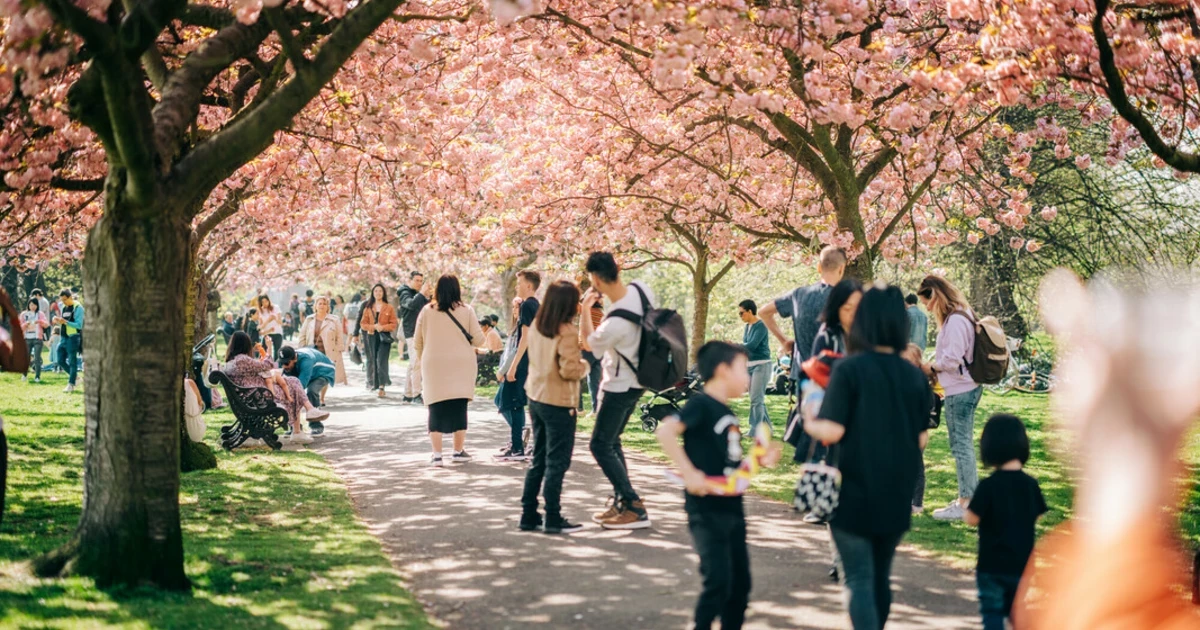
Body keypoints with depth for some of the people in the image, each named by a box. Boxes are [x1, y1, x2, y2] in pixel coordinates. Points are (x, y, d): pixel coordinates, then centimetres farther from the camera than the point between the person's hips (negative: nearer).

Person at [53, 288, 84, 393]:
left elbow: (79, 325, -16)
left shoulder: (78, 307, -9)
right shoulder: (63, 307, 15)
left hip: (73, 338, -8)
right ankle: (75, 376, 23)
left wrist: (65, 322, -24)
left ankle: (71, 384, 0)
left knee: (72, 362, -4)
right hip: (63, 337, 8)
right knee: (61, 361, 8)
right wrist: (58, 321, 0)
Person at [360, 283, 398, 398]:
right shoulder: (368, 308, 11)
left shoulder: (389, 308, 4)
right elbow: (363, 324, 7)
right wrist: (374, 326, -11)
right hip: (372, 337, 3)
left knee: (382, 361, -13)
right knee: (374, 361, 5)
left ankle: (382, 386, -17)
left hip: (385, 337, -3)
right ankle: (375, 384, 13)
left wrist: (383, 327, -16)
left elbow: (394, 324, 0)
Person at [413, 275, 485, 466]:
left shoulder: (427, 311, 1)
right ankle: (458, 451, 12)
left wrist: (421, 359, 23)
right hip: (461, 365, 0)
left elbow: (417, 342, 5)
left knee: (436, 409, 4)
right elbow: (478, 339, -2)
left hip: (434, 366, 0)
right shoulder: (466, 311, -2)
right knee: (459, 408, 8)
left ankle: (437, 453, 1)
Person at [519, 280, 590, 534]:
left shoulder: (536, 326, 5)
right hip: (559, 403, -8)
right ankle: (553, 519, 3)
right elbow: (569, 370, -22)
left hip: (536, 398, 8)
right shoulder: (567, 332, -18)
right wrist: (585, 365, -2)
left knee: (538, 460, 16)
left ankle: (529, 515, 19)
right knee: (557, 463, 0)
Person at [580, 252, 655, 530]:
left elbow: (588, 344, -11)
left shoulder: (615, 323, -33)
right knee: (611, 442, 19)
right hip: (636, 378, 9)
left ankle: (635, 509, -4)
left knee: (600, 445, -2)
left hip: (620, 386, -9)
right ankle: (621, 502, 23)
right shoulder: (642, 289, -12)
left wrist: (585, 309, -6)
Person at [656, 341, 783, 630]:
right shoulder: (701, 405, -11)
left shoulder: (728, 414, 15)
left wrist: (760, 461, 10)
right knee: (717, 580, -11)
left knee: (740, 582, 11)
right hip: (707, 511, -9)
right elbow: (666, 431, -26)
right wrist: (689, 472, -28)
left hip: (732, 508, 9)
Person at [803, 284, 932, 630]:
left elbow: (832, 431, -16)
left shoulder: (849, 369, -12)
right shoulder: (915, 376, 2)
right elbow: (921, 439, 7)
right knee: (880, 577, 18)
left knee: (858, 580, -1)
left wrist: (809, 422, 4)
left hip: (855, 494, -5)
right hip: (896, 497, 5)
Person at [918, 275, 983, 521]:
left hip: (959, 392, -10)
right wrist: (937, 370, 10)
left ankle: (965, 503, 1)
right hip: (968, 388, 10)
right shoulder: (963, 316, 13)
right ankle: (969, 496, 23)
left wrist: (931, 368, -6)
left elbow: (952, 360, -22)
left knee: (961, 446, -4)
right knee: (965, 445, 16)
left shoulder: (955, 321, -19)